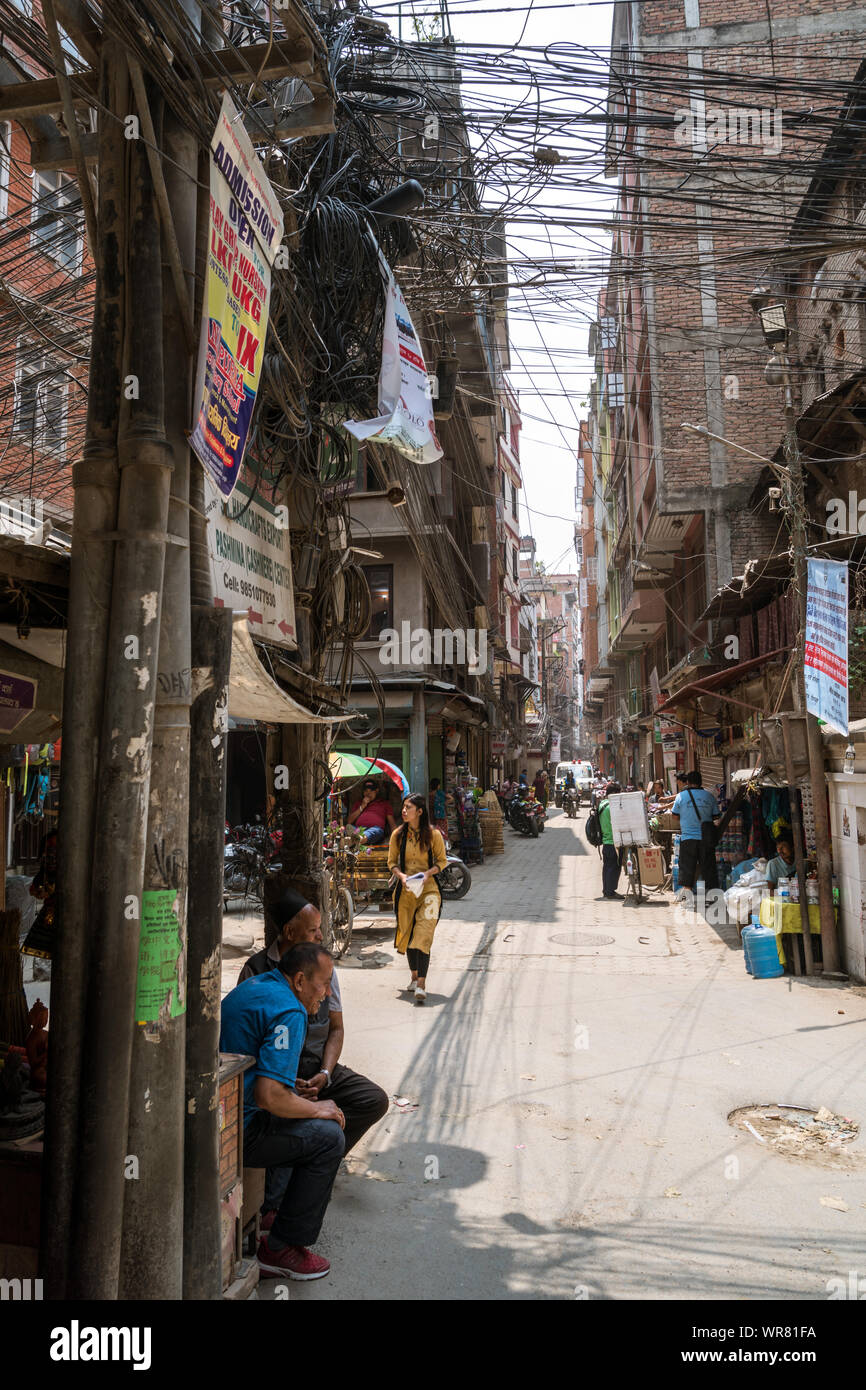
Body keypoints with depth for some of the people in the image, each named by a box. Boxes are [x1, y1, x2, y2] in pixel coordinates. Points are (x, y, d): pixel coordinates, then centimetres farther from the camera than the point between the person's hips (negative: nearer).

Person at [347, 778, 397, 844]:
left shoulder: (384, 803, 28)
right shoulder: (360, 803, 34)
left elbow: (392, 824, 18)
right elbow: (350, 821, 23)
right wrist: (362, 807, 14)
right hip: (358, 829, 3)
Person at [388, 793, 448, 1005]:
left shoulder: (433, 834, -3)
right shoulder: (398, 834, 4)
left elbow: (442, 861, 4)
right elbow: (392, 862, 10)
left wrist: (427, 873, -14)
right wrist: (401, 875, -10)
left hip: (428, 889, -3)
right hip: (405, 891, 3)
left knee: (423, 934, -14)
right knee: (407, 932, 10)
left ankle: (421, 984, -17)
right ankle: (414, 975, 31)